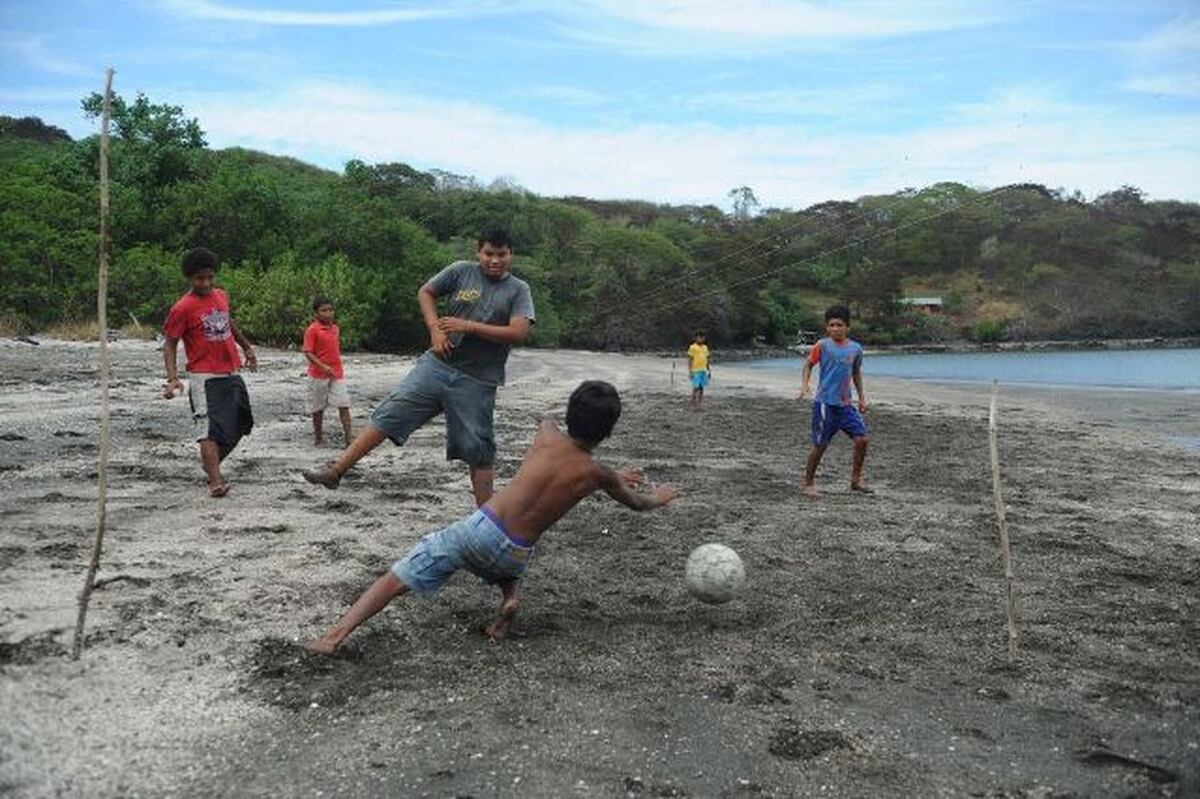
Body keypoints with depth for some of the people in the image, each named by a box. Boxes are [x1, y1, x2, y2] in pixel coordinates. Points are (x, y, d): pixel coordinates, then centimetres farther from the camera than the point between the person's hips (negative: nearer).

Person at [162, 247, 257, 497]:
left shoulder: (221, 296, 9)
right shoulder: (182, 308, -10)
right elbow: (169, 344, -8)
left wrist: (246, 347, 35)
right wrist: (172, 378, -19)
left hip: (232, 374, 7)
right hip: (205, 378, -7)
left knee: (239, 426, 14)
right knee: (210, 429, -14)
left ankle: (210, 464, 32)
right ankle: (215, 482, -16)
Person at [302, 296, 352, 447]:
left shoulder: (336, 328, 9)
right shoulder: (312, 330, -9)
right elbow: (307, 353, -15)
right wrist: (323, 366, -26)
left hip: (337, 374, 4)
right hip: (318, 375, -4)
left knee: (344, 405, -6)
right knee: (318, 409, 9)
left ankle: (348, 439, -8)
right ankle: (318, 438, 23)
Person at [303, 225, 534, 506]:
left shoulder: (518, 290, -1)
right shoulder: (462, 271, 4)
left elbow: (519, 333, -13)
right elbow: (425, 292, 15)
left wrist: (469, 326, -16)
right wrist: (435, 330, -1)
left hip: (477, 382, -2)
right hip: (437, 364, 2)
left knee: (478, 451, 2)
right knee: (390, 413, -5)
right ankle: (337, 470, 0)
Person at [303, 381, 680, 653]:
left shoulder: (546, 432, 2)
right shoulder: (598, 474, 1)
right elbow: (637, 503, 22)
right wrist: (659, 496, 45)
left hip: (480, 529, -1)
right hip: (515, 557, 1)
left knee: (397, 577, 1)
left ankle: (335, 635, -13)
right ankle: (509, 595, 6)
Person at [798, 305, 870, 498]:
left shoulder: (856, 348, 6)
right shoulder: (822, 346, -6)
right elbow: (808, 365, 3)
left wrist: (861, 397, 18)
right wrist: (804, 386, -11)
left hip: (845, 404, 4)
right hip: (825, 402, -4)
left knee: (863, 438, -2)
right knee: (820, 445, 0)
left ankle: (855, 479, 14)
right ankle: (808, 483, 16)